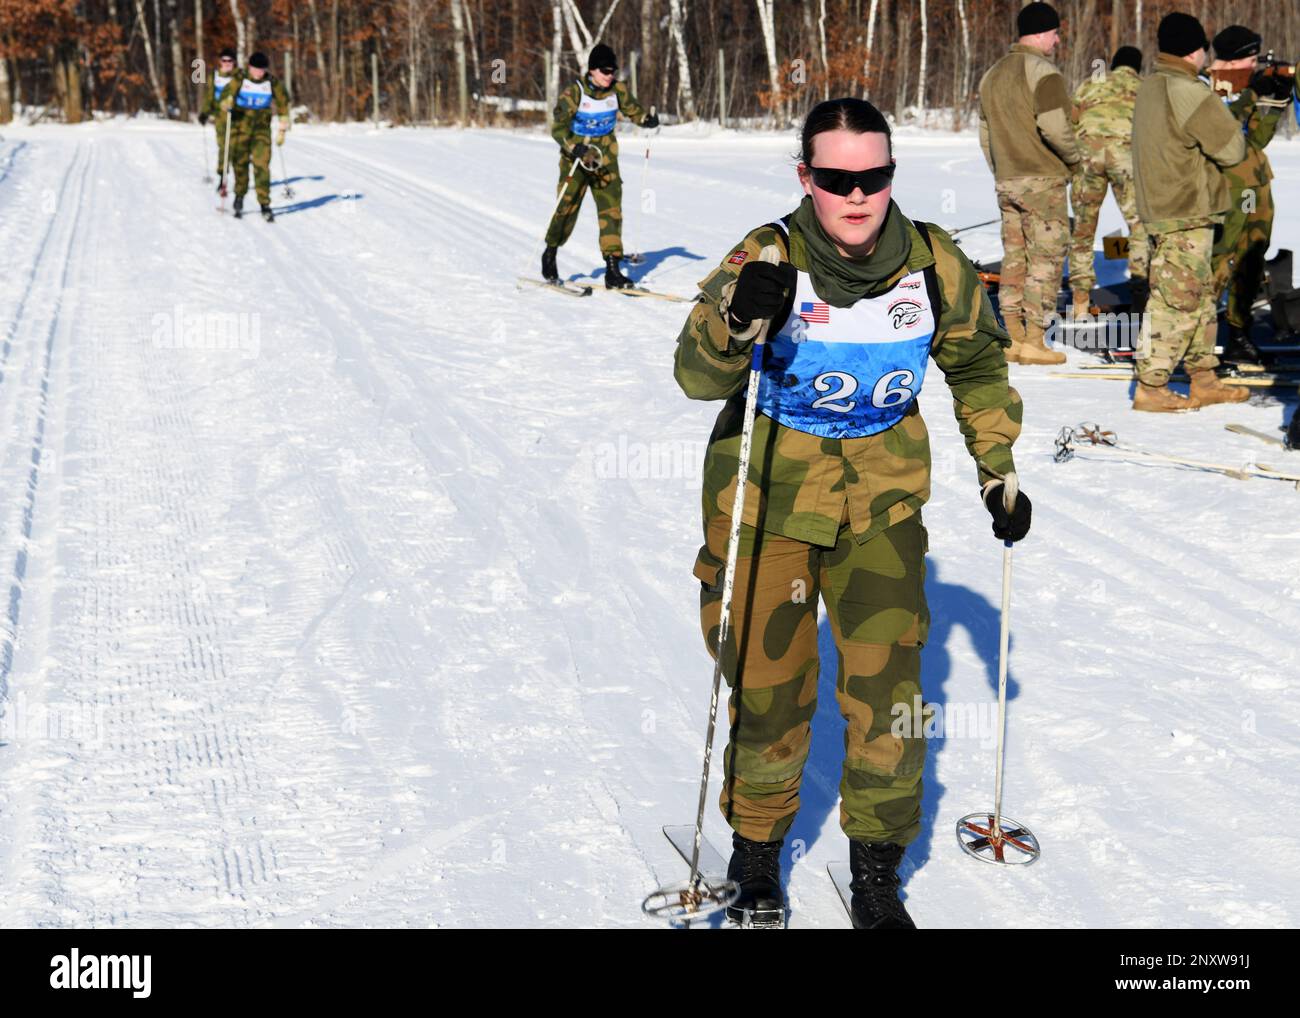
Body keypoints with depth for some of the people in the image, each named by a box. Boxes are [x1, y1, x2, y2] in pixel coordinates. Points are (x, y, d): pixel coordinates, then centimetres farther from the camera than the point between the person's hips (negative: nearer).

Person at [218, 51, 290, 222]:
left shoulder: (272, 82, -2)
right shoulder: (240, 79, -6)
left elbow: (282, 103, 7)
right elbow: (227, 92, -17)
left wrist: (282, 129, 6)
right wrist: (227, 103, -41)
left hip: (262, 128, 0)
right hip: (240, 126, 0)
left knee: (262, 165, -10)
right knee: (239, 163, 3)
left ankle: (265, 205, -9)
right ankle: (239, 195, 28)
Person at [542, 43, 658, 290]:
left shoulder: (617, 90, -3)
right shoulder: (574, 93, -15)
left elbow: (631, 108, 12)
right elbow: (558, 128, -17)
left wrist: (647, 119, -11)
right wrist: (576, 149, -32)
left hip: (605, 158, 3)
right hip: (576, 158, -3)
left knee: (612, 211, -5)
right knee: (567, 208, 2)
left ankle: (613, 270, -4)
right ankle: (550, 254, 29)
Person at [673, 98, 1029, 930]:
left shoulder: (934, 265, -7)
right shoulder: (771, 258, -16)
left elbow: (978, 366, 12)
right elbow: (697, 378, -23)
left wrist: (998, 470, 10)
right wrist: (736, 320, -43)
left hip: (883, 499, 2)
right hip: (769, 496, -2)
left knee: (887, 683, -2)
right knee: (770, 685, 4)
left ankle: (877, 869, 15)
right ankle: (757, 847, 27)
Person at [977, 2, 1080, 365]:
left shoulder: (992, 75, 15)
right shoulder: (1042, 72, -12)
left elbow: (985, 134, 17)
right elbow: (1055, 126, -22)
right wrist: (1072, 158, -5)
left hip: (1007, 182, 8)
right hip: (1042, 181, -8)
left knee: (1014, 257, 12)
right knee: (1046, 257, -3)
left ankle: (1013, 338, 12)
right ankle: (1033, 341, -4)